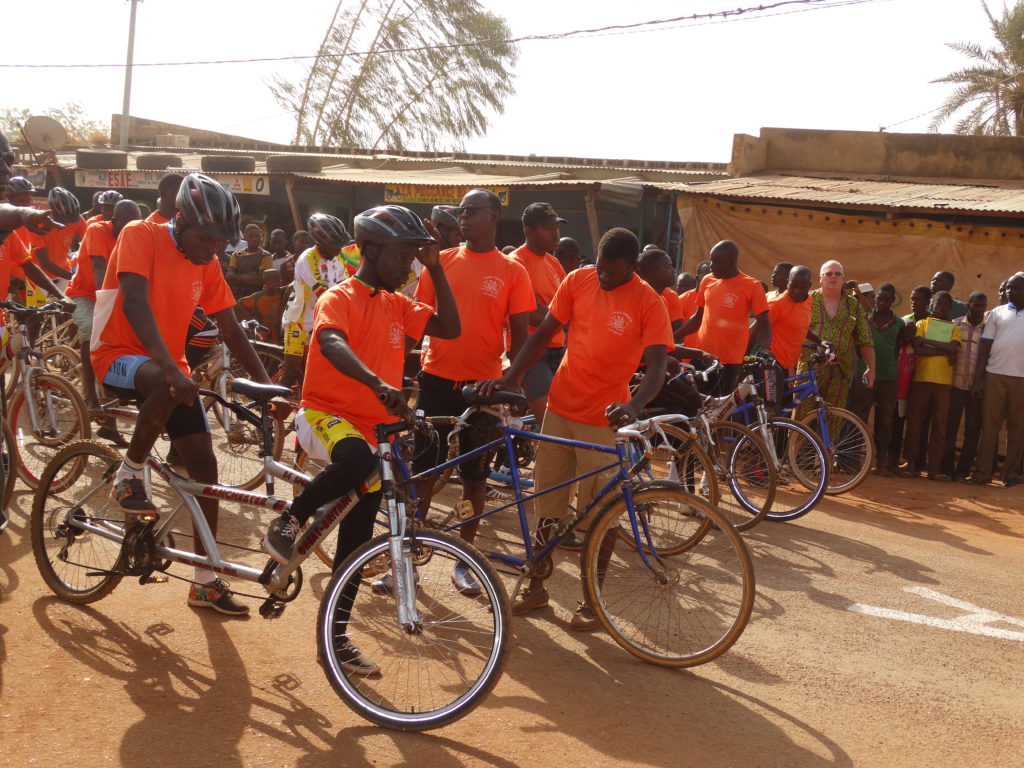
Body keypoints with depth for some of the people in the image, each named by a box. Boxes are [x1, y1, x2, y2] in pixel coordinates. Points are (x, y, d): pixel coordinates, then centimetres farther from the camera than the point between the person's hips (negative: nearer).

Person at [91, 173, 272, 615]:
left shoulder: (206, 263, 3)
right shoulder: (141, 236, -15)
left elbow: (231, 330, 5)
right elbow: (135, 303, -29)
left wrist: (266, 384, -5)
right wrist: (170, 369, -40)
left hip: (171, 367, 6)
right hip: (120, 355, -6)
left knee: (204, 466, -2)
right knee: (165, 385, -41)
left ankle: (205, 582, 9)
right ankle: (129, 475, -14)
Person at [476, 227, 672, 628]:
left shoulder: (648, 303, -11)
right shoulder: (578, 281, 0)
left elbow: (656, 364, -18)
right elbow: (544, 333, 4)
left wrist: (633, 405, -37)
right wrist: (509, 377, -7)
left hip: (604, 418, -4)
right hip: (560, 408, 4)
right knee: (545, 503, 12)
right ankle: (536, 587, 26)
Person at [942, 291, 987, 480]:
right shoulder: (955, 325, 5)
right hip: (955, 384, 0)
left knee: (973, 431, 2)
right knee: (950, 428, 1)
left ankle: (963, 470, 10)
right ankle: (947, 469, 8)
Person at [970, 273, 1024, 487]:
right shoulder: (997, 313, 8)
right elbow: (985, 346, 7)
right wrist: (979, 376, 1)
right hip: (995, 375, 1)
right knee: (989, 425, 1)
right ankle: (983, 472, 4)